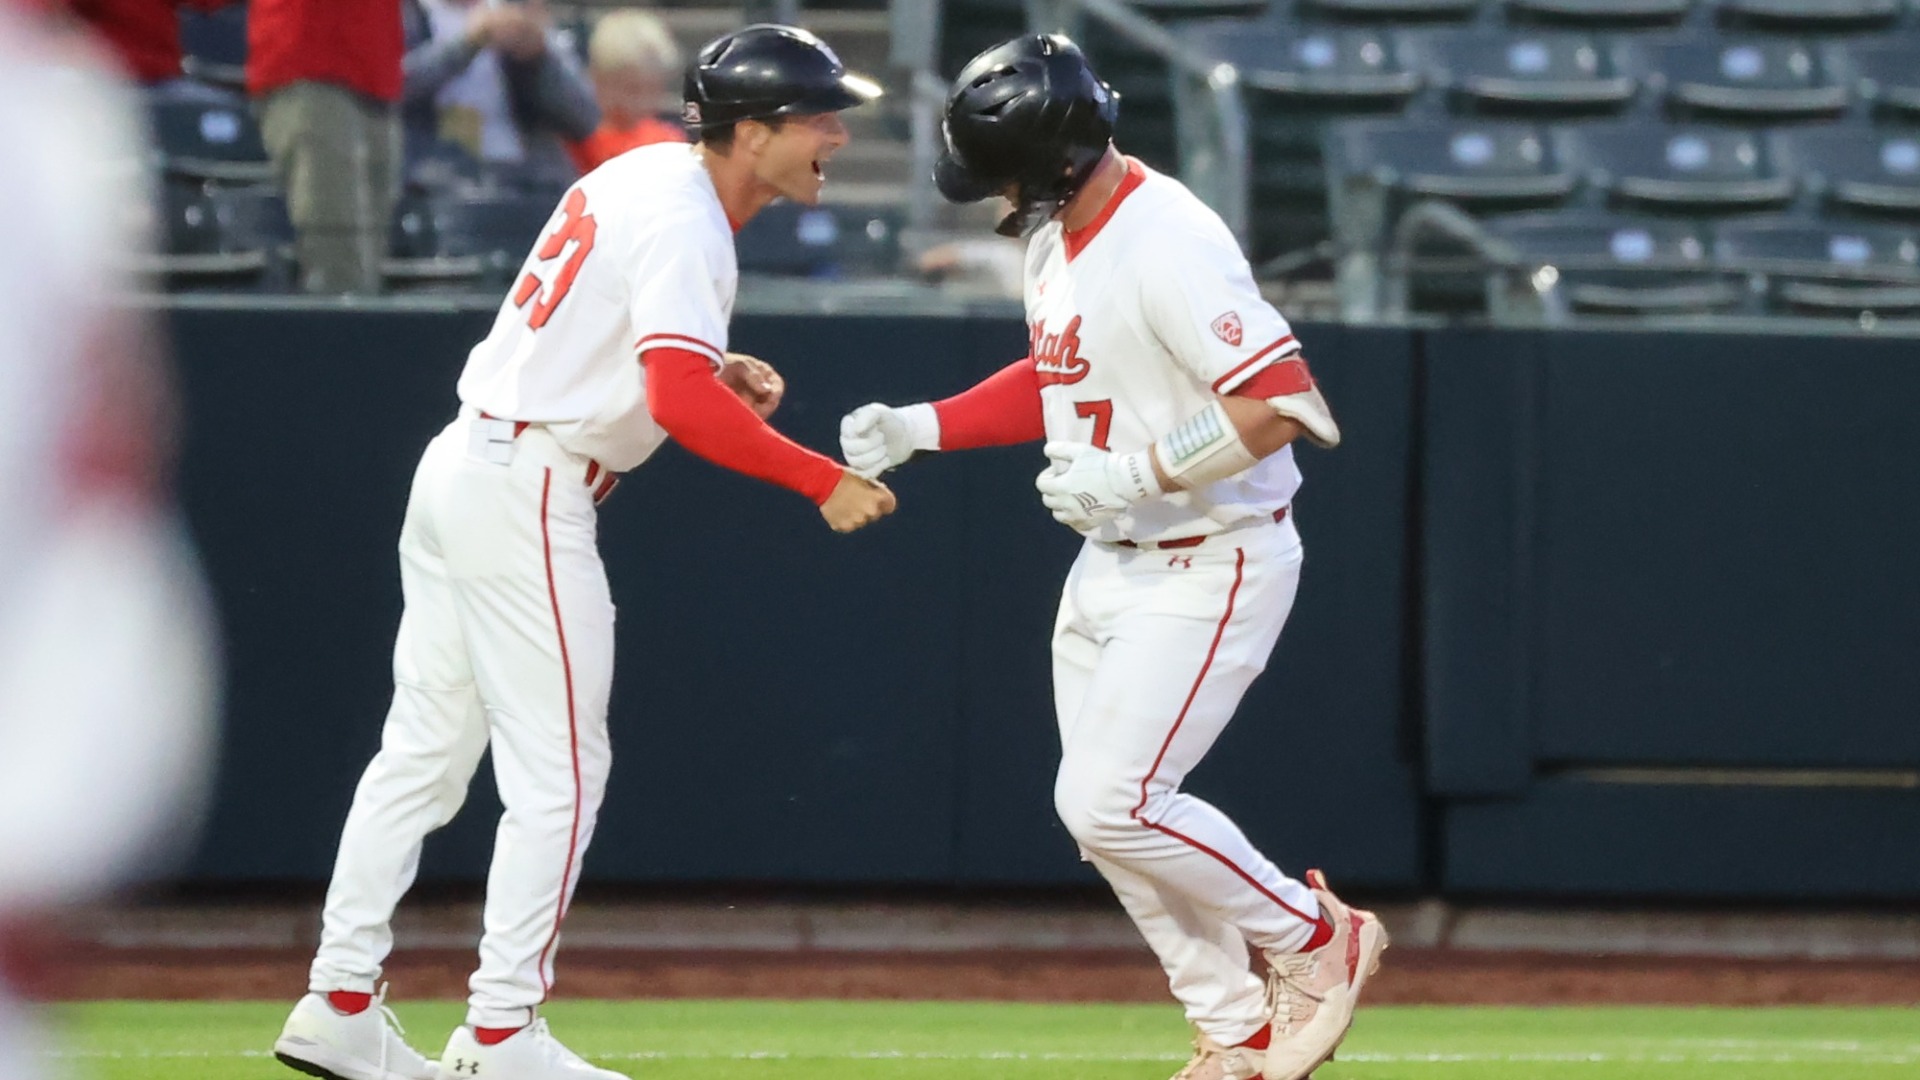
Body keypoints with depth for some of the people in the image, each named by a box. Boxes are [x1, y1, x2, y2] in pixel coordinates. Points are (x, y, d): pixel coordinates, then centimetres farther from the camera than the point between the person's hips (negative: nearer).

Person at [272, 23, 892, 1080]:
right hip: (527, 489, -10)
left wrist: (716, 374, 8)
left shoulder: (643, 174, 13)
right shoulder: (684, 222, -16)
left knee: (426, 751, 11)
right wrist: (822, 482, -24)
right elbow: (677, 401, -28)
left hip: (460, 467, 10)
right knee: (558, 773, -4)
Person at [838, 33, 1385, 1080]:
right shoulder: (1056, 238, 6)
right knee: (1102, 811, 9)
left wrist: (1137, 473, -30)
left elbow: (1280, 403, -30)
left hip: (1210, 569, -10)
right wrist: (918, 427, 11)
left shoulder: (1170, 246, -24)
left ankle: (1314, 935, 5)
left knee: (1110, 802, -15)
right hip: (1110, 567, 10)